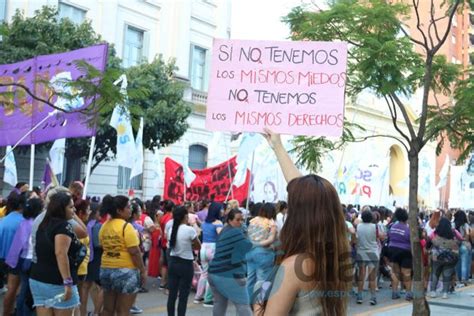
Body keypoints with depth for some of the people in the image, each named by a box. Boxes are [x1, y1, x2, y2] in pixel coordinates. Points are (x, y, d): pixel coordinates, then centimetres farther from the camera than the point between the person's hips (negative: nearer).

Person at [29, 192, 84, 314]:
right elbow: (60, 254, -24)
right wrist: (68, 282, -26)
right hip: (57, 282, -7)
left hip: (38, 279, 7)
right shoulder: (63, 225, -13)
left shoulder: (44, 224, 13)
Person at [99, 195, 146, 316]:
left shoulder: (104, 226, 6)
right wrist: (143, 270, -10)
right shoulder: (126, 226, -16)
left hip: (106, 270, 7)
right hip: (126, 271, -7)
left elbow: (104, 248, 12)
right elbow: (134, 252, -17)